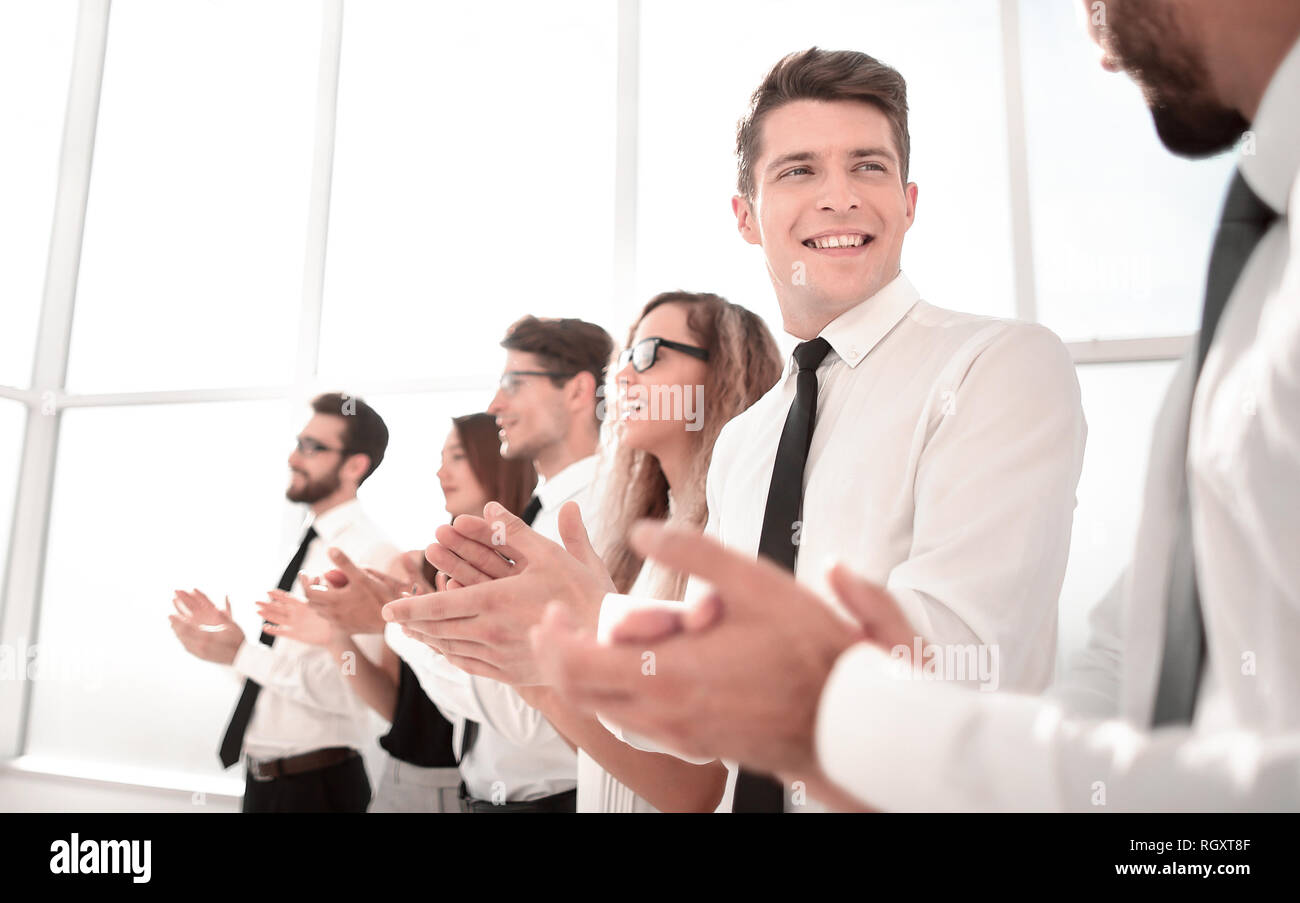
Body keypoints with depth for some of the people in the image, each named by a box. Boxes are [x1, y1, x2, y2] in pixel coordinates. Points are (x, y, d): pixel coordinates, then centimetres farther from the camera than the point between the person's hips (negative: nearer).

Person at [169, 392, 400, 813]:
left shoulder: (370, 553, -19)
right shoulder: (309, 547, 8)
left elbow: (348, 689, -25)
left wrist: (241, 653, -22)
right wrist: (225, 635, 2)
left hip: (316, 782, -7)